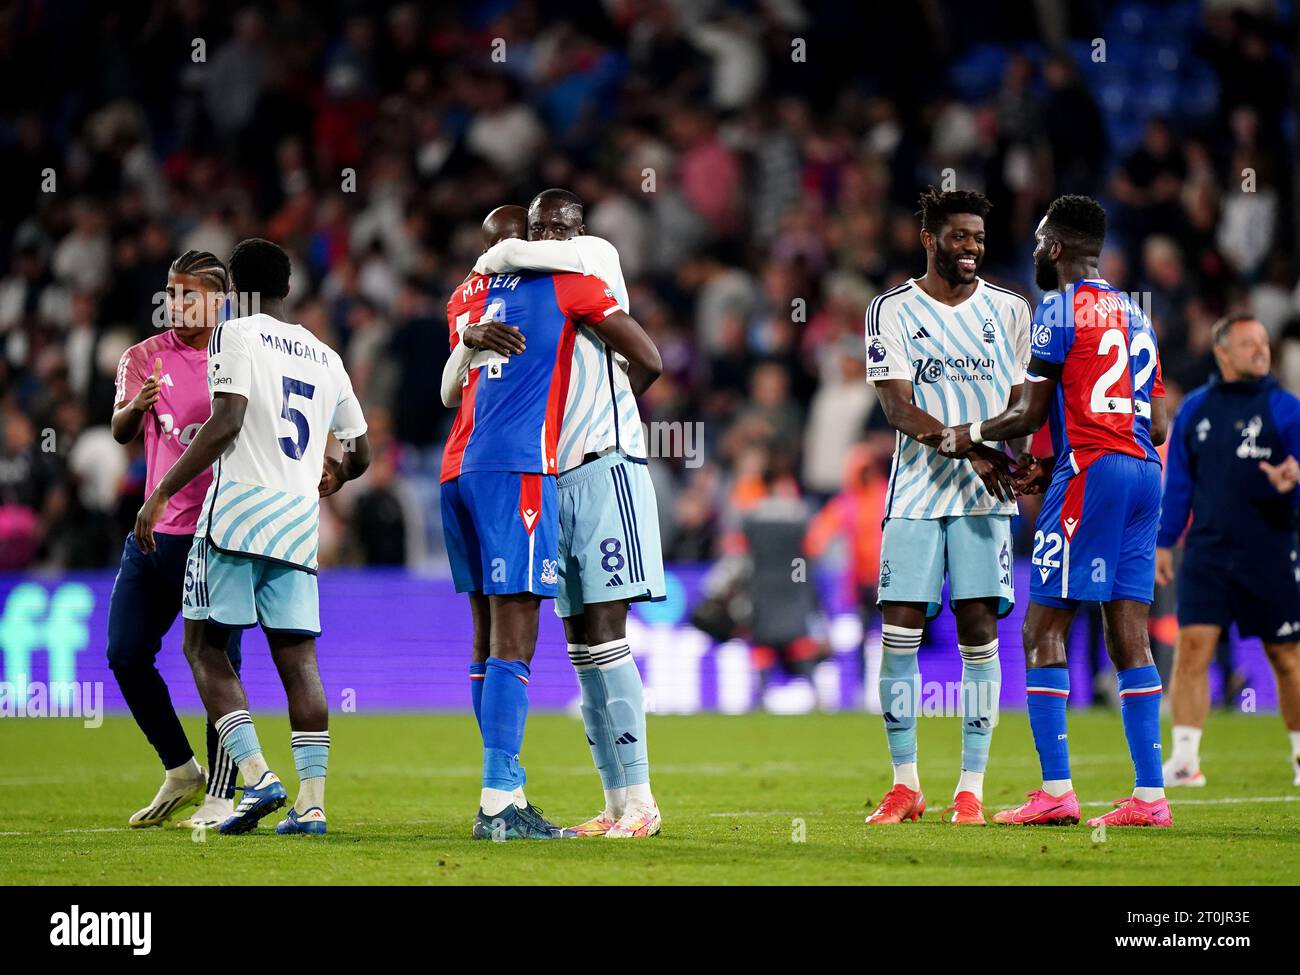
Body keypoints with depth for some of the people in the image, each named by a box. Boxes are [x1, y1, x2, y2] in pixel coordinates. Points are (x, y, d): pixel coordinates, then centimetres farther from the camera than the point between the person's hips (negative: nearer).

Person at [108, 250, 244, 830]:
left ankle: (221, 796, -3)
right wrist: (136, 406, -29)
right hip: (156, 533, 4)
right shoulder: (145, 358, 6)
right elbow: (121, 432, -6)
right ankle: (180, 772, 20)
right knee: (126, 655, 3)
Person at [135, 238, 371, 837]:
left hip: (239, 506, -5)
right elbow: (360, 454, 25)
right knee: (297, 658, 3)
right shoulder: (326, 359, 18)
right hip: (298, 522, 5)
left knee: (204, 646, 3)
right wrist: (334, 476, 48)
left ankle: (257, 776, -13)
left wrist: (160, 495, -12)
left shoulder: (237, 336, 0)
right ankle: (312, 803, -5)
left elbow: (225, 425, -14)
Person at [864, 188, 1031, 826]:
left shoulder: (1008, 311, 9)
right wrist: (969, 448, -19)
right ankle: (905, 784, 6)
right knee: (900, 630, -4)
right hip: (917, 490, -1)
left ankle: (971, 787, 2)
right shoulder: (892, 311, 3)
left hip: (986, 493, 1)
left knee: (979, 631, -3)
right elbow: (898, 408, -6)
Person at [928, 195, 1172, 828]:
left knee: (1043, 633, -3)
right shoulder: (1134, 313, 20)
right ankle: (1149, 795, 1)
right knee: (1129, 637, 6)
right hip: (1144, 472, 8)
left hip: (1091, 472, -8)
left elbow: (1031, 414, -7)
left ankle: (1055, 791, -8)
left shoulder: (1061, 307, -4)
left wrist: (969, 435, 11)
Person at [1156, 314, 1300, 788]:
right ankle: (1185, 759, -9)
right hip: (1207, 551, 1)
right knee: (1192, 645, -11)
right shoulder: (1195, 409, 8)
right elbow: (1178, 481, 14)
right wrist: (1164, 542, 12)